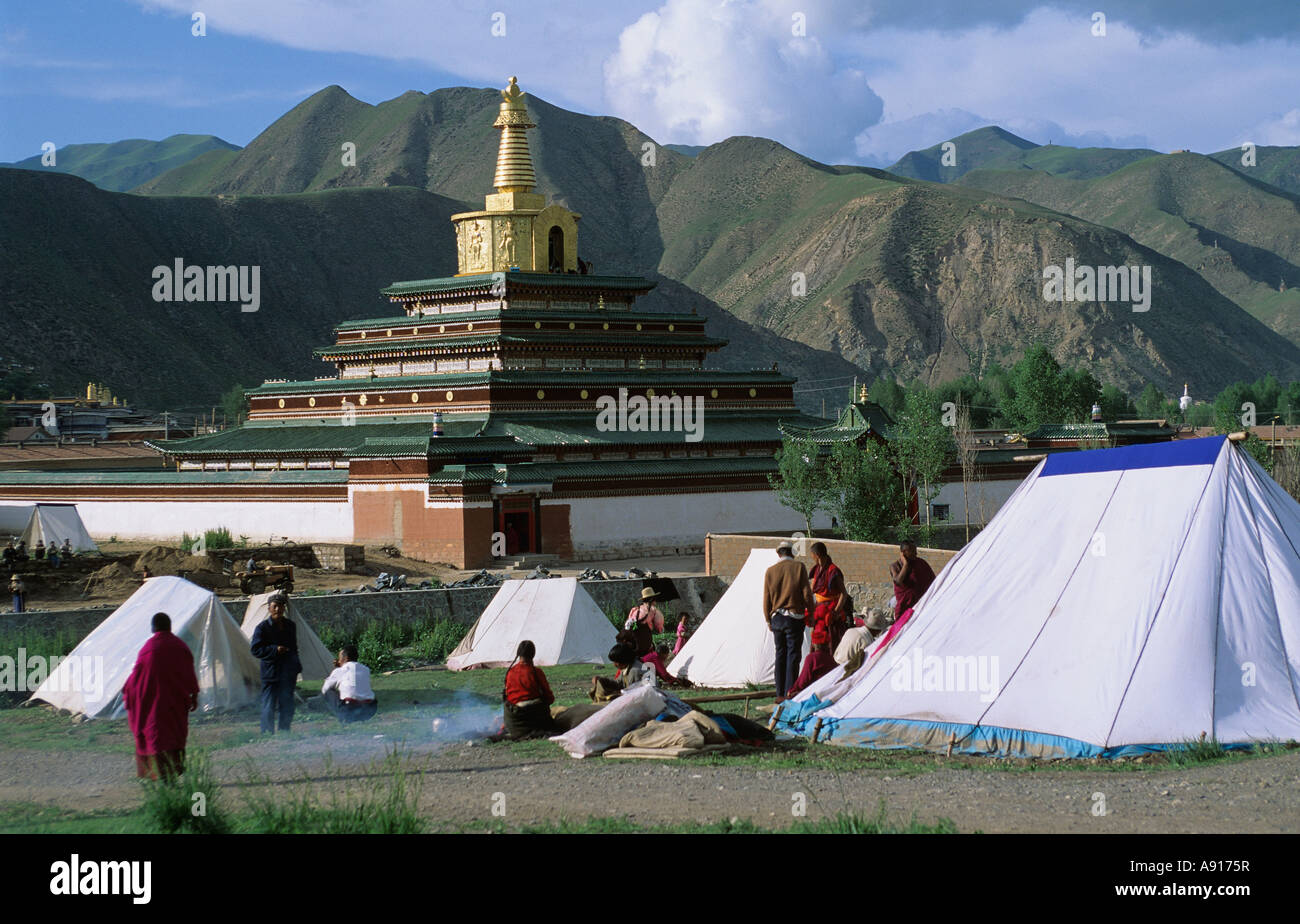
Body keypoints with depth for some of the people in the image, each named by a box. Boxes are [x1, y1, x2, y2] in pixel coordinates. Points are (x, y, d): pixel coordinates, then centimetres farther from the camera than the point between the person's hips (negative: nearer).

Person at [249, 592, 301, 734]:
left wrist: (296, 667, 15)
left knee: (287, 706, 7)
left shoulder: (290, 626, 11)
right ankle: (267, 733, 2)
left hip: (288, 673, 5)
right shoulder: (263, 627, -5)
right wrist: (275, 650, -17)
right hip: (270, 673, -5)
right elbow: (255, 650, -7)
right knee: (268, 706, -4)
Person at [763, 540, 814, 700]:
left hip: (777, 618, 4)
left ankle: (780, 695, 10)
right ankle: (790, 693, -6)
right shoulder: (799, 567, -4)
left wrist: (768, 620, 17)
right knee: (793, 655, -1)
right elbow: (806, 594, -6)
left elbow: (766, 599, 8)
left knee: (780, 655, 10)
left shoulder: (770, 571, 5)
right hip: (794, 618, -4)